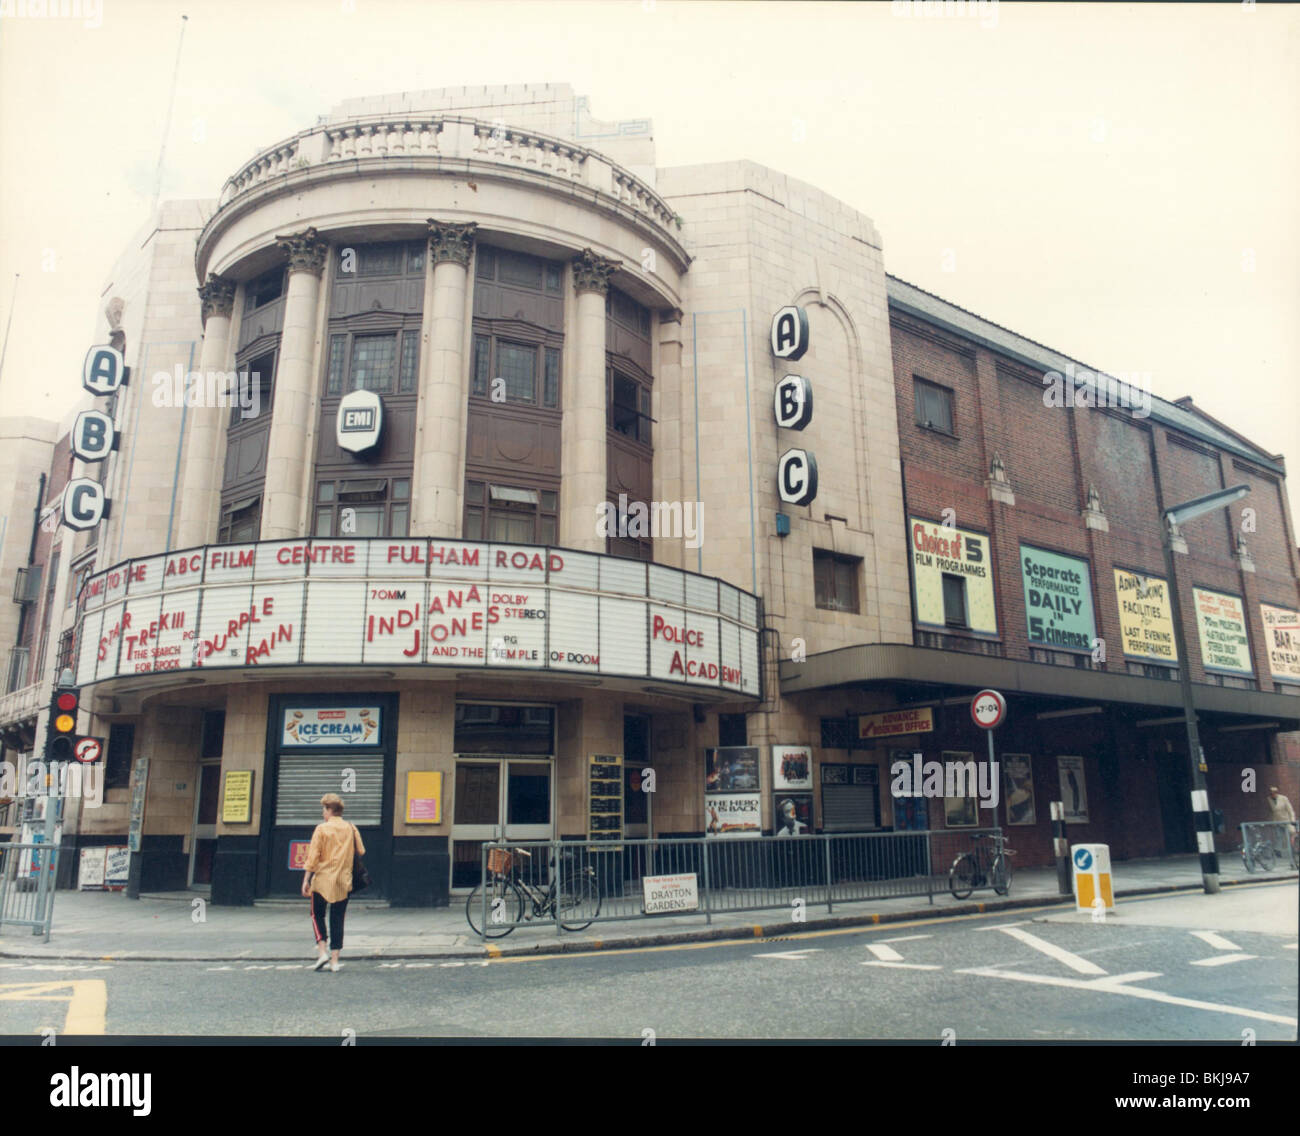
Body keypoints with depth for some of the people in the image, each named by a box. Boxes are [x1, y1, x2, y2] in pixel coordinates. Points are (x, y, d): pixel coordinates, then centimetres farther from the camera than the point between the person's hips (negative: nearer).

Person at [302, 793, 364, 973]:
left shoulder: (322, 829, -5)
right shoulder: (351, 829, 5)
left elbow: (313, 856, -8)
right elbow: (361, 852, 8)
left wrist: (306, 880, -5)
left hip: (322, 879, -3)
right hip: (343, 882, 3)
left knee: (317, 915, 12)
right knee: (337, 920, 8)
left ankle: (322, 952, -4)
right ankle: (334, 960, 5)